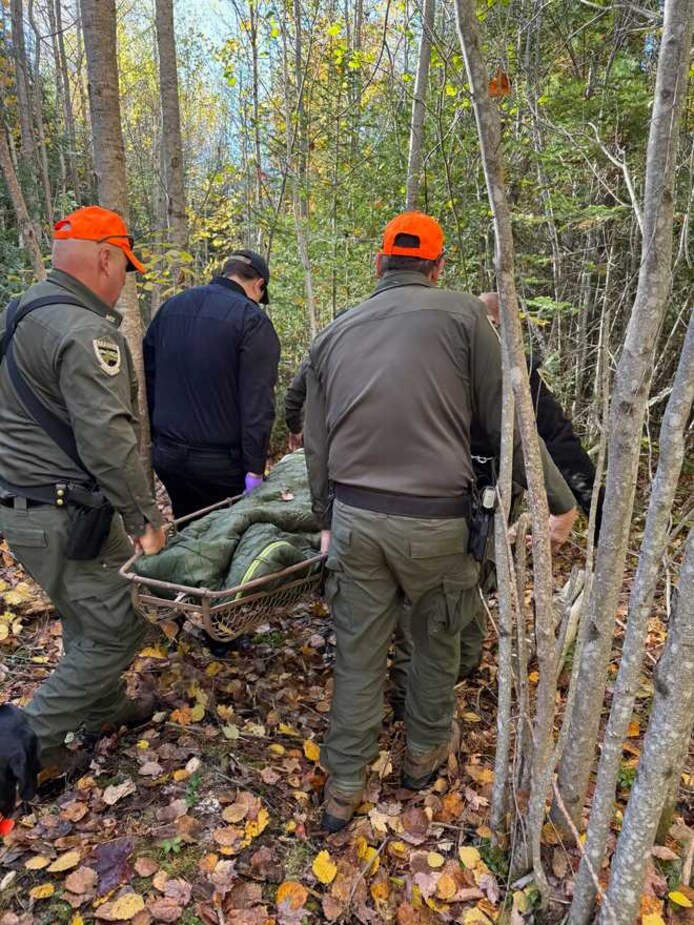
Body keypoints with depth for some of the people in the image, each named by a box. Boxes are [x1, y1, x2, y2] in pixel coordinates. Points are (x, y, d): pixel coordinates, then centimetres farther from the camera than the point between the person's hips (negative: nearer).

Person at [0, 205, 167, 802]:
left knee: (88, 616, 23)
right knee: (115, 629, 3)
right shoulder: (85, 332, -20)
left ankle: (106, 709, 41)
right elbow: (107, 439, -25)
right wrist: (146, 516, -17)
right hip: (64, 515, -10)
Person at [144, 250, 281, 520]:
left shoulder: (170, 307, 10)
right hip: (220, 462, -6)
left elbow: (148, 377, 14)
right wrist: (255, 469, -14)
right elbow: (258, 403, -17)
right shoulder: (252, 320, -11)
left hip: (166, 456, 6)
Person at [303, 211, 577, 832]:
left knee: (357, 653, 15)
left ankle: (344, 788, 29)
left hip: (354, 518, 3)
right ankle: (426, 751, 43)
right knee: (438, 640, 21)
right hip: (435, 521, -3)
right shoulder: (464, 315, -4)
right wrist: (560, 499, 5)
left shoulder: (333, 335, 9)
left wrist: (327, 519, 22)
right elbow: (506, 422, -4)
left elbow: (316, 444, 12)